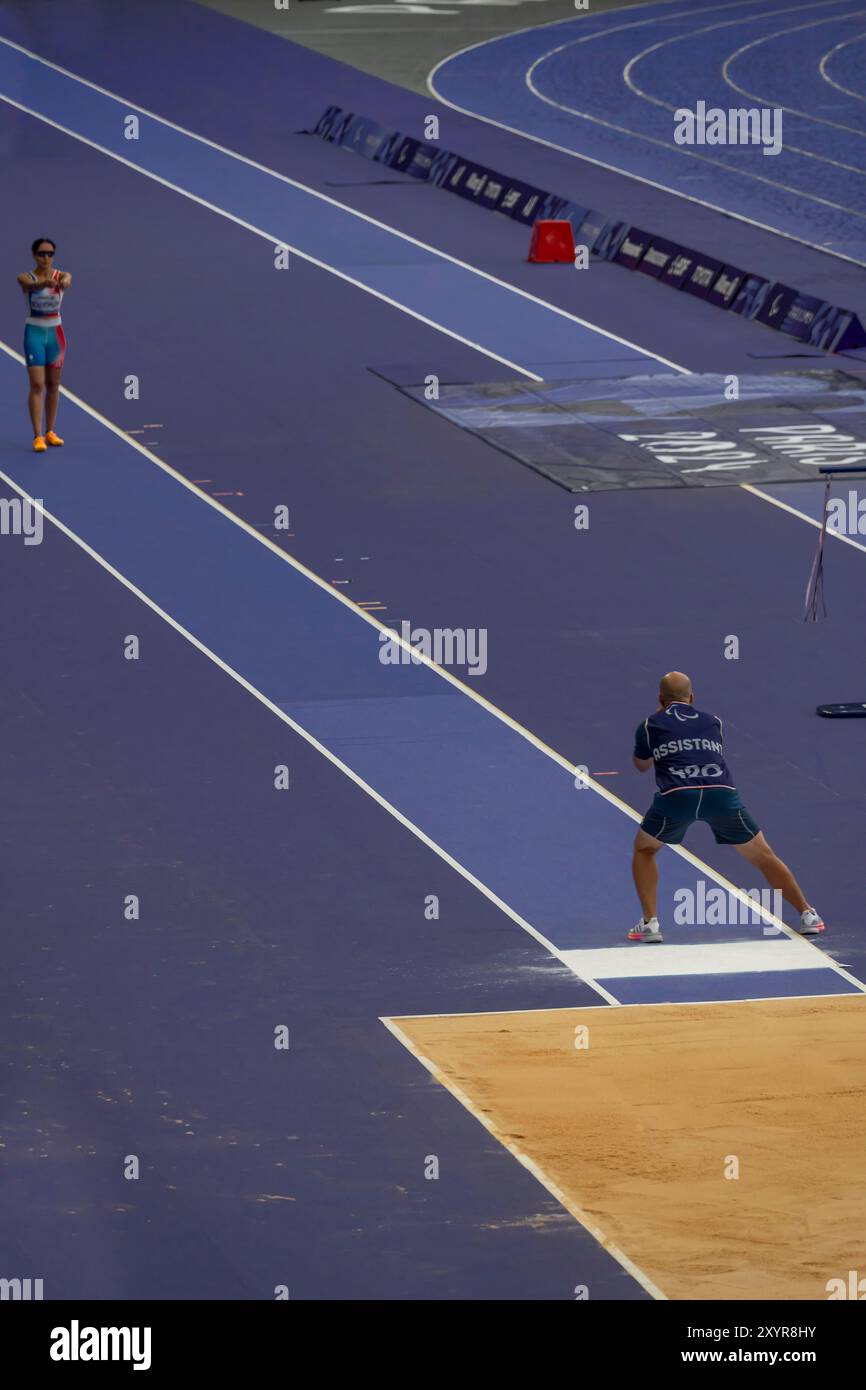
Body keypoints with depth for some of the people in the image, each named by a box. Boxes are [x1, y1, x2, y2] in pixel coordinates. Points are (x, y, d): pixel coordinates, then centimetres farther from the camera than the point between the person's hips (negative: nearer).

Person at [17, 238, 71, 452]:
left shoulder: (60, 275, -4)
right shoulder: (26, 277, -9)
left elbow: (67, 280, -29)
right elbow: (29, 284, -33)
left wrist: (64, 283, -56)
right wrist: (44, 284, -58)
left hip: (55, 334, 3)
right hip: (34, 333, -3)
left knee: (53, 385, 11)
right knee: (37, 385, -10)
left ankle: (49, 432, 23)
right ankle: (38, 436, -11)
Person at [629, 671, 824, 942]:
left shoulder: (650, 725, 20)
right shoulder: (713, 722, 26)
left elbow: (641, 765, 37)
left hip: (677, 797, -2)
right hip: (722, 795, 2)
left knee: (644, 849, 25)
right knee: (762, 856, 18)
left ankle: (649, 923, 12)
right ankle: (807, 916, 21)